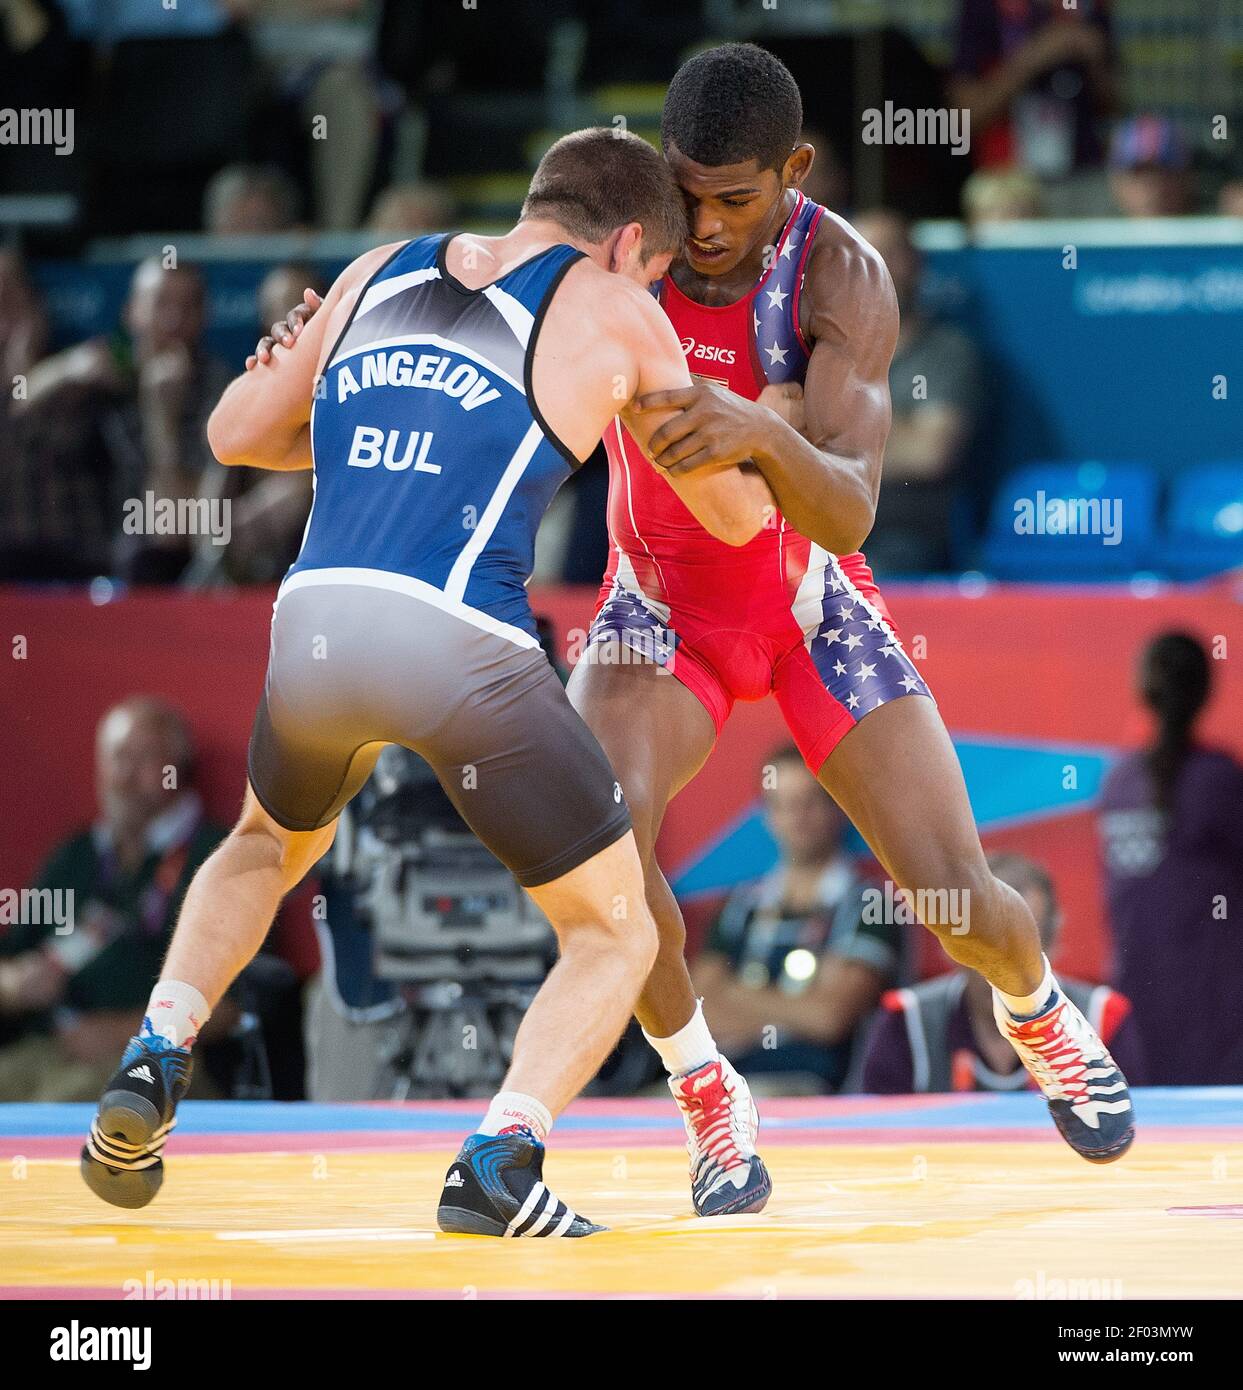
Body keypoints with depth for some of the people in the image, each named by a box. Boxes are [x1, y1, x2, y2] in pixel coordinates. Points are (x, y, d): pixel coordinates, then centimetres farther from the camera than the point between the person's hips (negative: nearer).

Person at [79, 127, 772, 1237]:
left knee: (268, 846, 37)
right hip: (460, 644, -4)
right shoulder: (610, 311, 11)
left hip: (313, 618, 4)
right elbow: (735, 514, 19)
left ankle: (156, 1060, 17)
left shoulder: (383, 271, 21)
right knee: (615, 937, 14)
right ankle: (502, 1157, -9)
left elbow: (236, 432, 28)